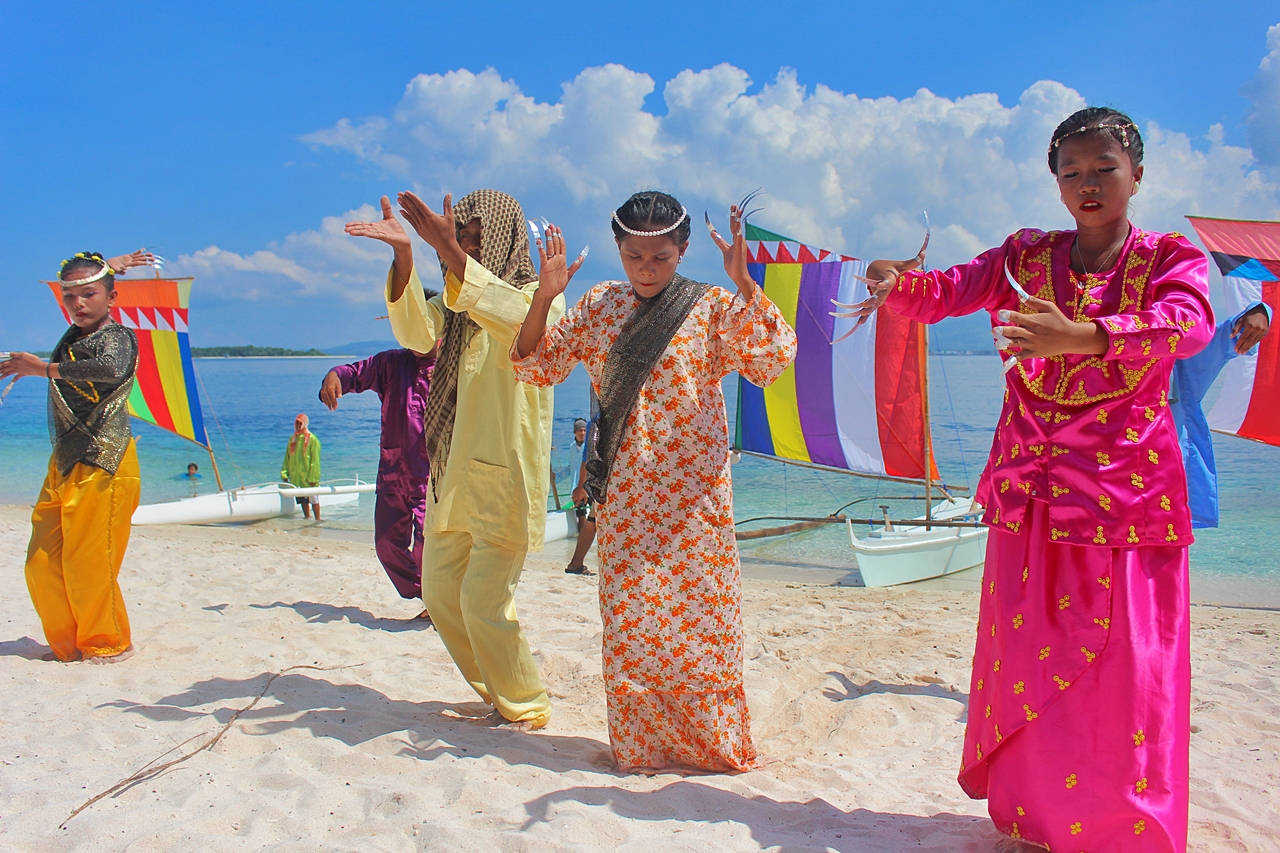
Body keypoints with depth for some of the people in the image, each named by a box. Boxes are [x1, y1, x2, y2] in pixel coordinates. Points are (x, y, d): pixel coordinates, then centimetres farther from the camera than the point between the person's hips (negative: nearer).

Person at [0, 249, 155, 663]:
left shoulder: (118, 336, -9)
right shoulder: (72, 338, 13)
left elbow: (111, 369, -34)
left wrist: (44, 368, -27)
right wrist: (108, 266, 28)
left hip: (102, 465, -8)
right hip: (64, 463, 8)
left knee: (87, 563, -4)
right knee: (42, 564, 7)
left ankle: (109, 644, 14)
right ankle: (68, 643, 22)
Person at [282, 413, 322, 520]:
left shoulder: (312, 439, -7)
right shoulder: (292, 439, 12)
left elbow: (315, 460, -10)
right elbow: (287, 458, 14)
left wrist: (313, 477, -15)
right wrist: (284, 473, 5)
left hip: (308, 477, -6)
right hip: (295, 477, 6)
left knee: (313, 499, -1)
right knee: (302, 500, 12)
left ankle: (317, 519, 5)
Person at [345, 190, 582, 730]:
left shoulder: (537, 297, -5)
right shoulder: (456, 304, 14)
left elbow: (512, 319, -31)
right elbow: (416, 332, -7)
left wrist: (449, 253, -40)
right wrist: (404, 253, -24)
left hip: (505, 475, -8)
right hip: (452, 474, 8)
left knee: (483, 602, -7)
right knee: (440, 591, 13)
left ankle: (527, 708, 14)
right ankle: (501, 691, 30)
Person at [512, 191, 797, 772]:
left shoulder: (712, 308, -2)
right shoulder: (598, 305, 9)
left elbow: (772, 360, -16)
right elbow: (534, 365, 9)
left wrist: (743, 283, -27)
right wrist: (545, 296, -8)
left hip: (691, 493, -3)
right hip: (624, 495, 3)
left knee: (696, 614, 0)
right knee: (628, 619, 5)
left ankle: (712, 743, 16)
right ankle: (642, 747, 18)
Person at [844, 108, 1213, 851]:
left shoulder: (1171, 259, -1)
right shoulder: (1026, 256, 9)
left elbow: (1189, 324, -22)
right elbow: (942, 293, 1)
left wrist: (1082, 335, -41)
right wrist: (898, 280, -25)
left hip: (1127, 494, -2)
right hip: (1029, 492, 2)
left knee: (1129, 668, -1)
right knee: (1025, 659, 5)